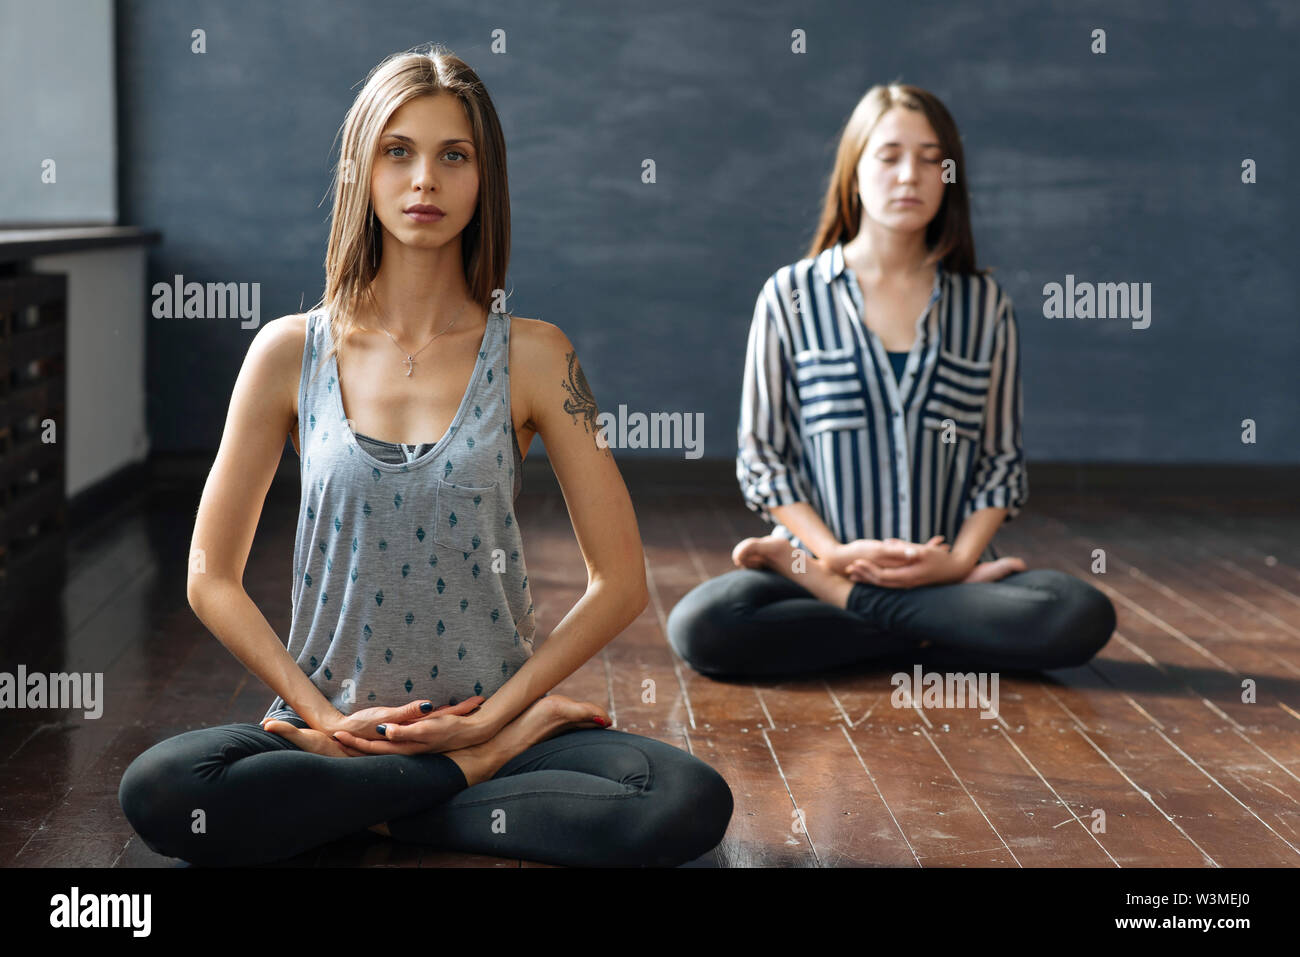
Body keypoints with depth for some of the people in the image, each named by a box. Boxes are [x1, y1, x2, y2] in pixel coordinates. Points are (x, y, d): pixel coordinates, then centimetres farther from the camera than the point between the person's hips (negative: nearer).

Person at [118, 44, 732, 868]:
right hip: (333, 726, 1)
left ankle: (369, 810, -10)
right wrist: (324, 715, -7)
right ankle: (488, 768, -11)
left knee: (691, 803, -27)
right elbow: (212, 578, 4)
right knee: (158, 791, -29)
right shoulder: (290, 353, 1)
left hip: (488, 717, 0)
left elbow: (620, 583, -1)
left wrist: (490, 716, -9)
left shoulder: (532, 357, -1)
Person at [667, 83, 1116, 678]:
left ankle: (837, 599, -12)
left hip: (949, 568, 2)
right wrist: (835, 553, -11)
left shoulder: (984, 304, 9)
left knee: (1083, 617, -29)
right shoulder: (791, 295, 5)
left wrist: (959, 560, -9)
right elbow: (761, 457, 3)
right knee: (700, 627, -32)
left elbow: (1002, 459, 9)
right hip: (824, 565, -2)